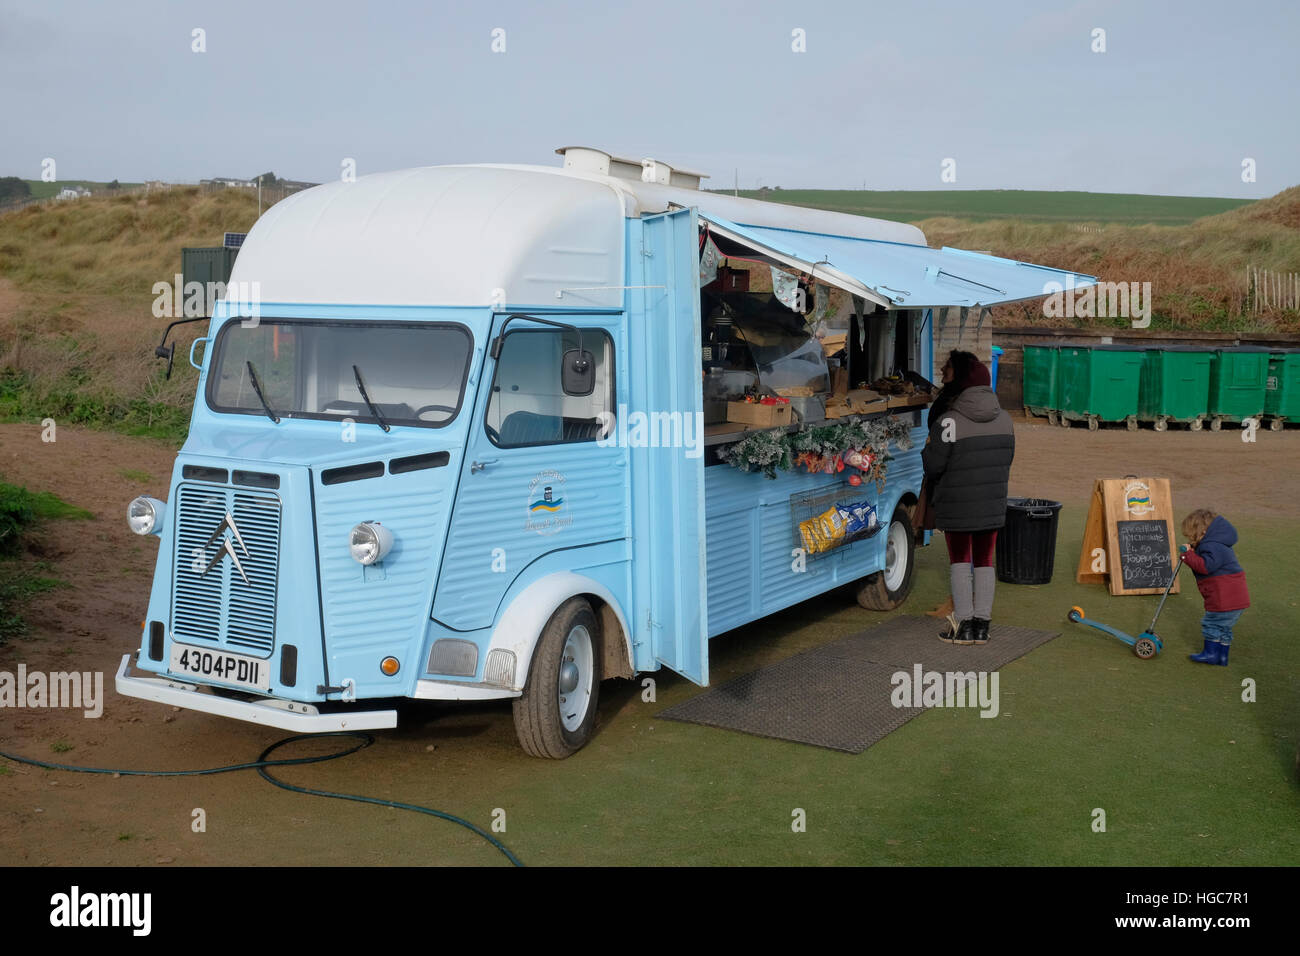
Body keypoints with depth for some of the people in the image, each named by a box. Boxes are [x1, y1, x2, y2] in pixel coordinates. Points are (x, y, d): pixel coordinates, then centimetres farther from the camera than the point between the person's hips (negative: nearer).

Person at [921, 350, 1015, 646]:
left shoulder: (949, 422, -18)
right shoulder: (1004, 419, 1)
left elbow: (932, 466, -14)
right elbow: (1007, 460, 8)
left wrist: (926, 448, 6)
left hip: (956, 506, -5)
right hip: (992, 505, 5)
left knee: (959, 559, 9)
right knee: (984, 559, 14)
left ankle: (964, 624, 8)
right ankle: (982, 624, 16)